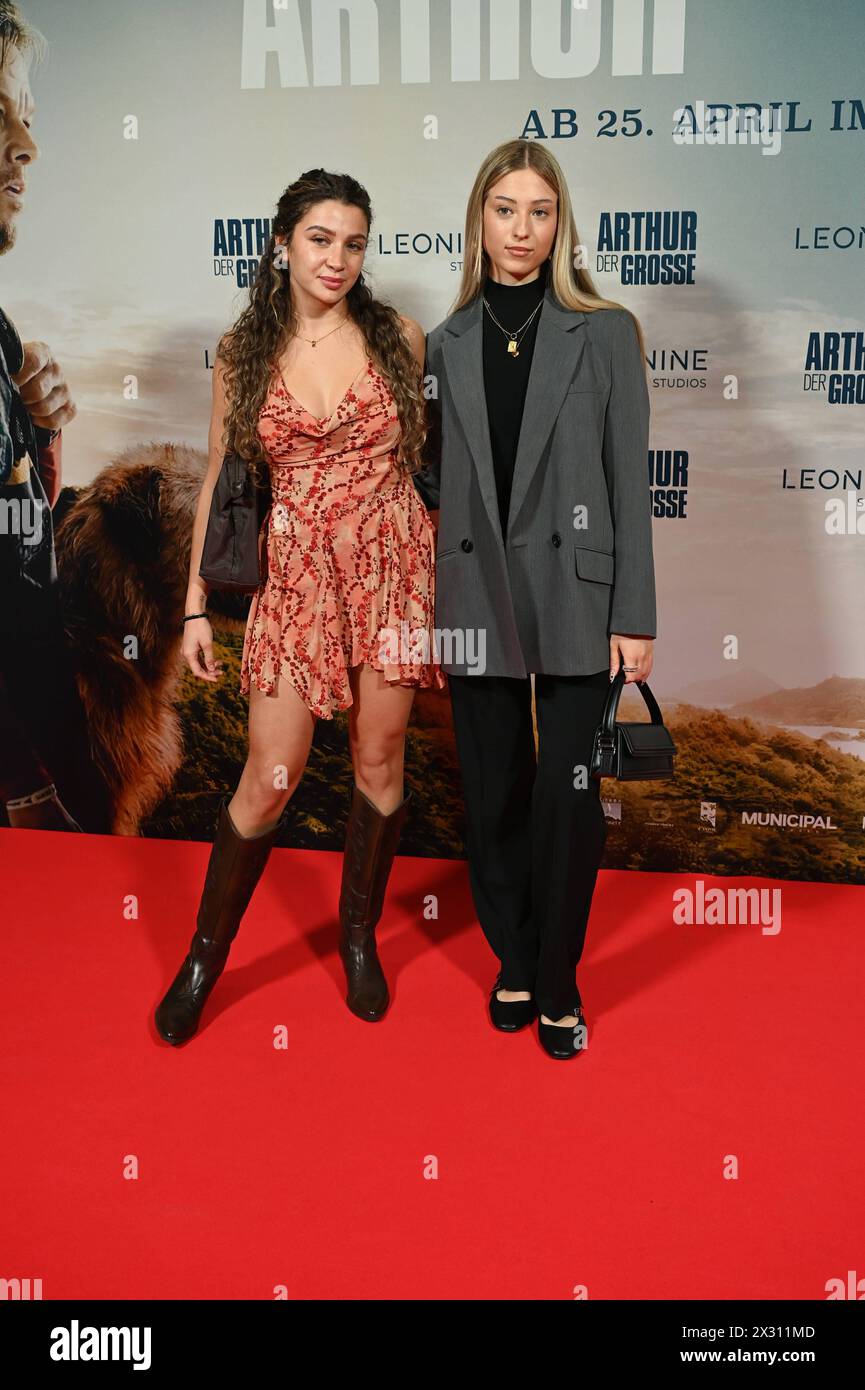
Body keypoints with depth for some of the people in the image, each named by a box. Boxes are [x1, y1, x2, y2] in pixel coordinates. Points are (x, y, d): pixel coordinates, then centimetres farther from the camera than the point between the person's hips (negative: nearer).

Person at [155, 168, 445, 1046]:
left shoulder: (398, 338, 3)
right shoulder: (243, 355, 2)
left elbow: (429, 450, 10)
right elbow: (219, 482, 5)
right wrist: (196, 605, 2)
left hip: (391, 563, 1)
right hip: (296, 573, -1)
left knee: (379, 761, 8)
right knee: (270, 777, 0)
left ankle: (359, 936, 29)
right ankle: (205, 958, 20)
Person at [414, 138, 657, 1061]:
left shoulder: (606, 333, 2)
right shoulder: (446, 344, 9)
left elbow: (629, 483, -1)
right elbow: (435, 482, 11)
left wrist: (634, 617, -6)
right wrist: (430, 615, 7)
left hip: (573, 602, -2)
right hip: (476, 601, 3)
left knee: (567, 800, 0)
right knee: (494, 798, 10)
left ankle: (557, 987, 19)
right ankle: (513, 965, 30)